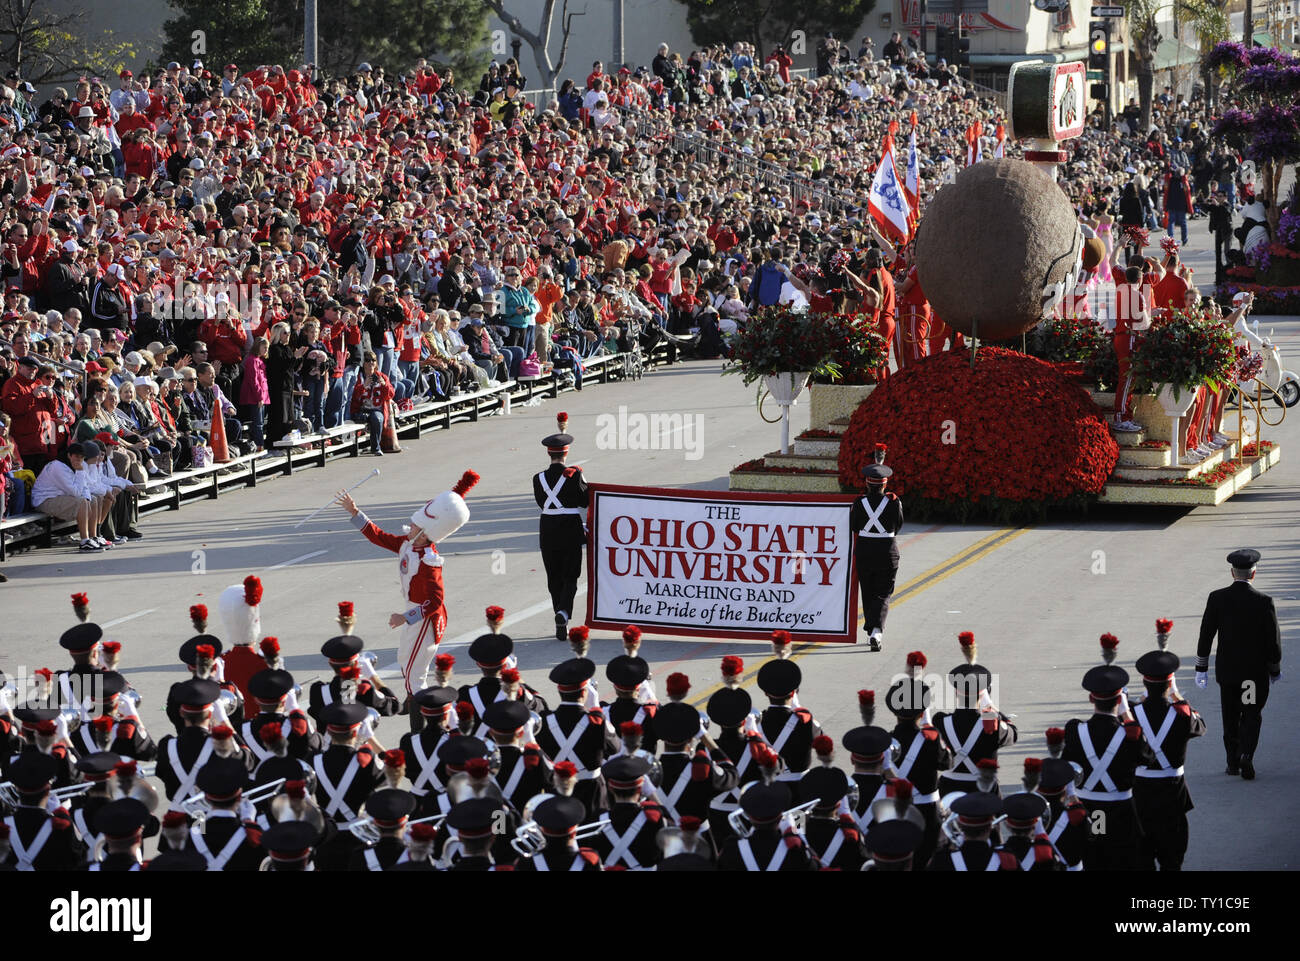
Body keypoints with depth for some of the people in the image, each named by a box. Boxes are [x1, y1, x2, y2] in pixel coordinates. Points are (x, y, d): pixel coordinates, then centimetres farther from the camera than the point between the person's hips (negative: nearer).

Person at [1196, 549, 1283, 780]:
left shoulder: (1217, 598, -7)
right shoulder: (1263, 602, -13)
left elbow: (1206, 634, -4)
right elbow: (1273, 639, -9)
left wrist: (1201, 668, 3)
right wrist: (1275, 670, 6)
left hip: (1227, 669, 2)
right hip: (1255, 670, -2)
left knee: (1230, 717, 15)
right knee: (1252, 715, 8)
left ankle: (1233, 762, 20)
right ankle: (1246, 755, -13)